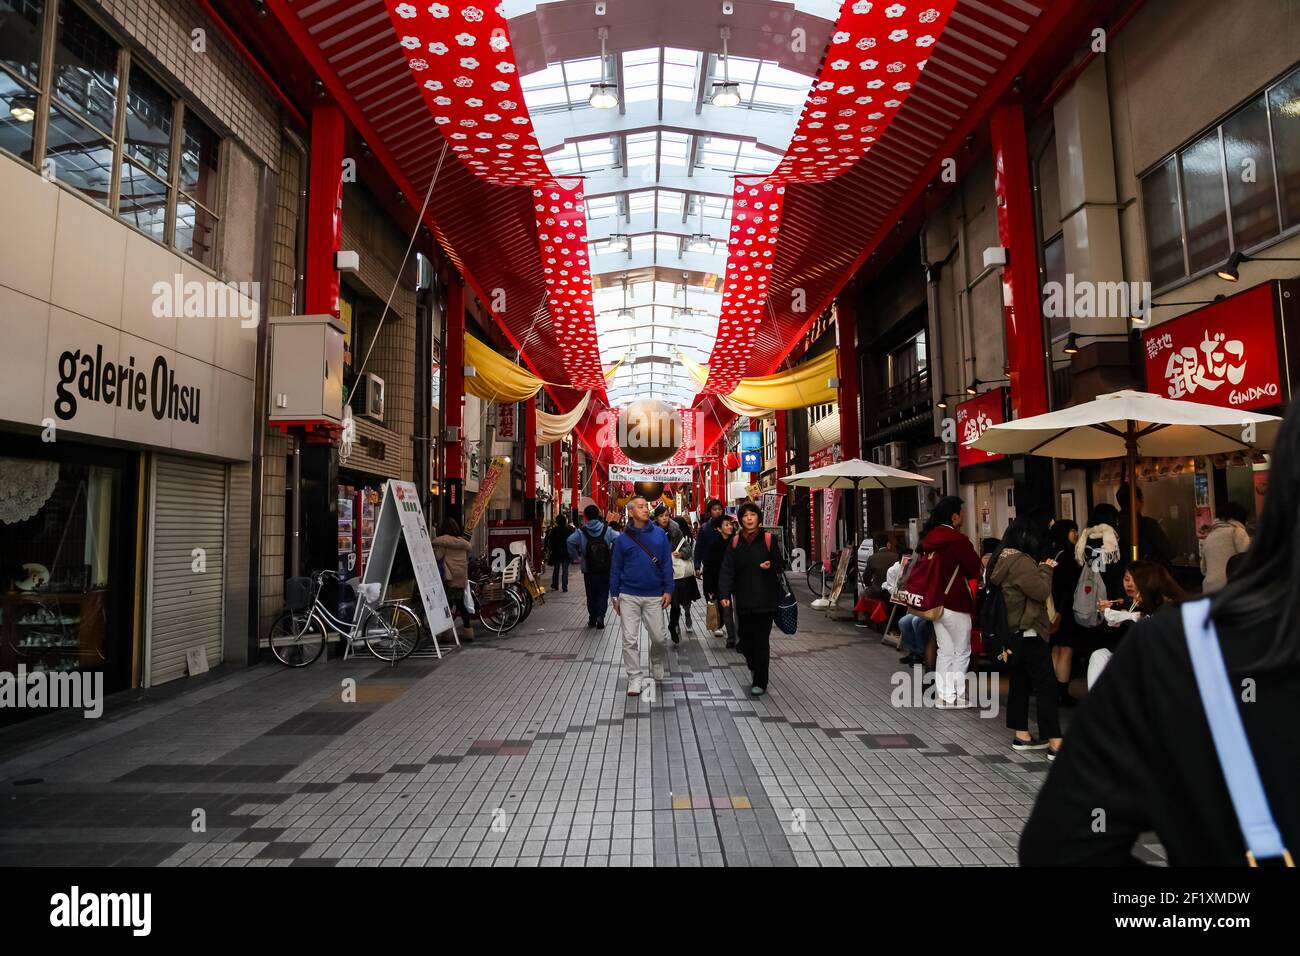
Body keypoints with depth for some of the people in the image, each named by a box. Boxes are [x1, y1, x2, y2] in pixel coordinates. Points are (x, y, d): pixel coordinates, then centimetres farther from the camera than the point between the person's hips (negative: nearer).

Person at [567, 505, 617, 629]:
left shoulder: (581, 532, -5)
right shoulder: (607, 530, -2)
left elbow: (570, 541, -20)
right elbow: (618, 539, -15)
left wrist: (575, 556, -7)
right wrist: (612, 554, -3)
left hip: (589, 571, 0)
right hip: (605, 569, 0)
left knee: (591, 595, 14)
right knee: (603, 594, 8)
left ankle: (592, 618, 18)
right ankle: (600, 616, -9)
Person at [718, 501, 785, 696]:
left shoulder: (768, 539, -1)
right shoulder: (735, 542, 5)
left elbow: (779, 566, 5)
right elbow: (727, 570, -3)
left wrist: (770, 566, -19)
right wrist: (724, 594, -14)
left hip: (765, 598, -3)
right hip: (743, 598, 3)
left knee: (761, 640, -2)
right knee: (745, 637, 9)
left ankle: (760, 682, 8)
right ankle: (754, 668, 37)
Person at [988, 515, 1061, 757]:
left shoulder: (1002, 557, 9)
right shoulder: (1021, 561, -21)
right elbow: (1042, 591, -20)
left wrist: (1040, 569, 6)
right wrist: (1045, 569, -6)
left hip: (1014, 631, 10)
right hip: (1029, 631, -10)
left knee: (1020, 681, 14)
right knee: (1046, 687, -6)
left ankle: (1021, 735, 21)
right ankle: (1055, 743, -4)